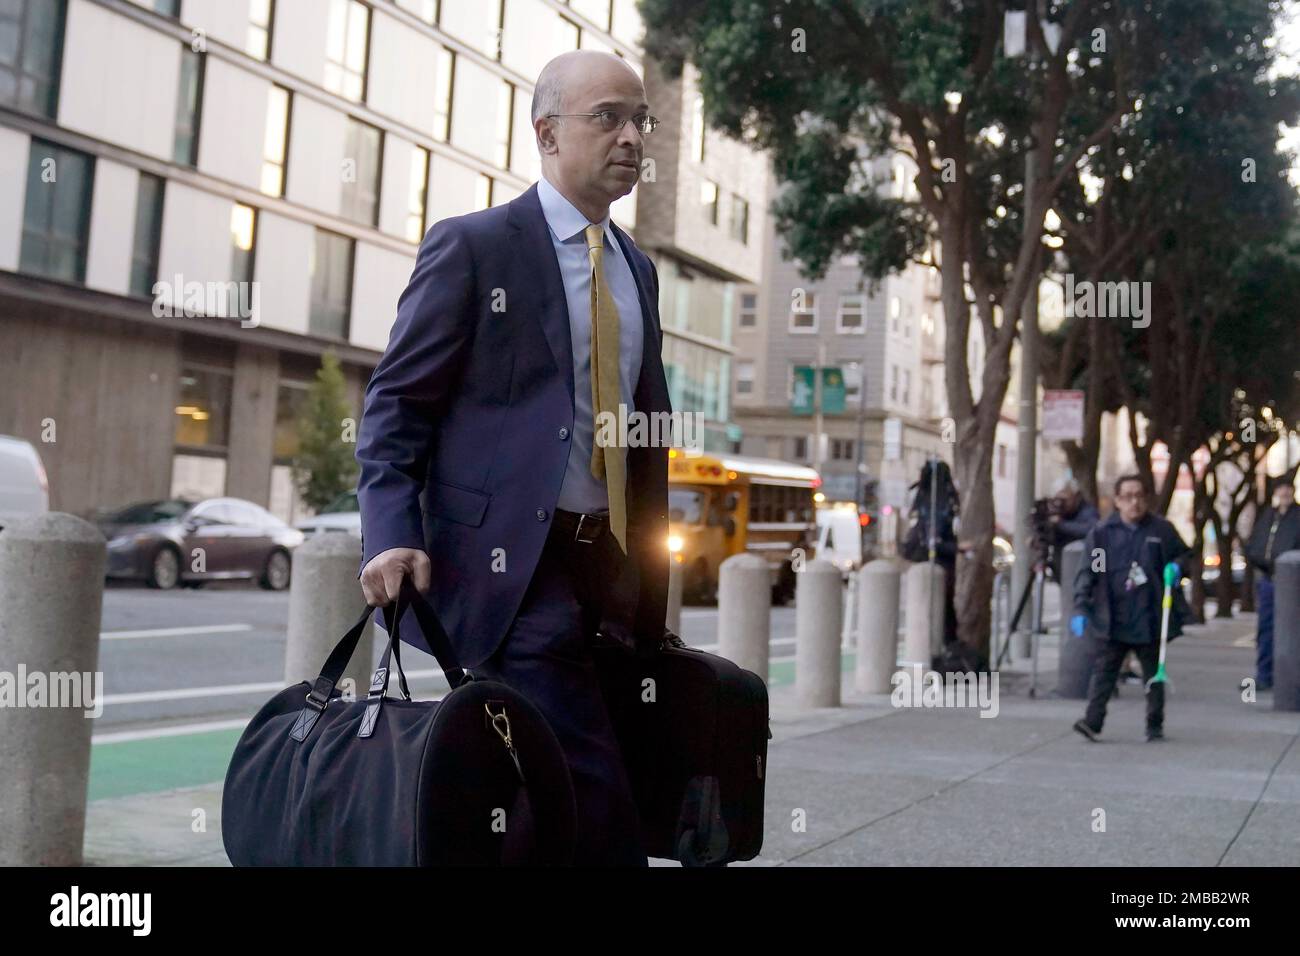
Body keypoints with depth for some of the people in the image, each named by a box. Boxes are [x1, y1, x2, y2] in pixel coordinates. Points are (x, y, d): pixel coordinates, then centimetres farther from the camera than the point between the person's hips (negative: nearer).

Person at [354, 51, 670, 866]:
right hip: (512, 562, -6)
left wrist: (652, 585, 19)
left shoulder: (638, 269, 17)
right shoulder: (472, 246, -2)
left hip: (611, 564, 7)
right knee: (593, 800, -13)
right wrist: (392, 536, -19)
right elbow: (396, 403, -4)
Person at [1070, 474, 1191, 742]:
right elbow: (1087, 573, -1)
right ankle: (1093, 722, -6)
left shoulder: (1161, 529, 3)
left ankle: (1155, 725, 23)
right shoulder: (1101, 533, -1)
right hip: (1113, 620, -1)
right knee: (1103, 671, -5)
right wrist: (1080, 608, -9)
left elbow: (1185, 554, 18)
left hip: (1150, 620, 1)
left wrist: (1177, 567, -6)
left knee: (1154, 674, 12)